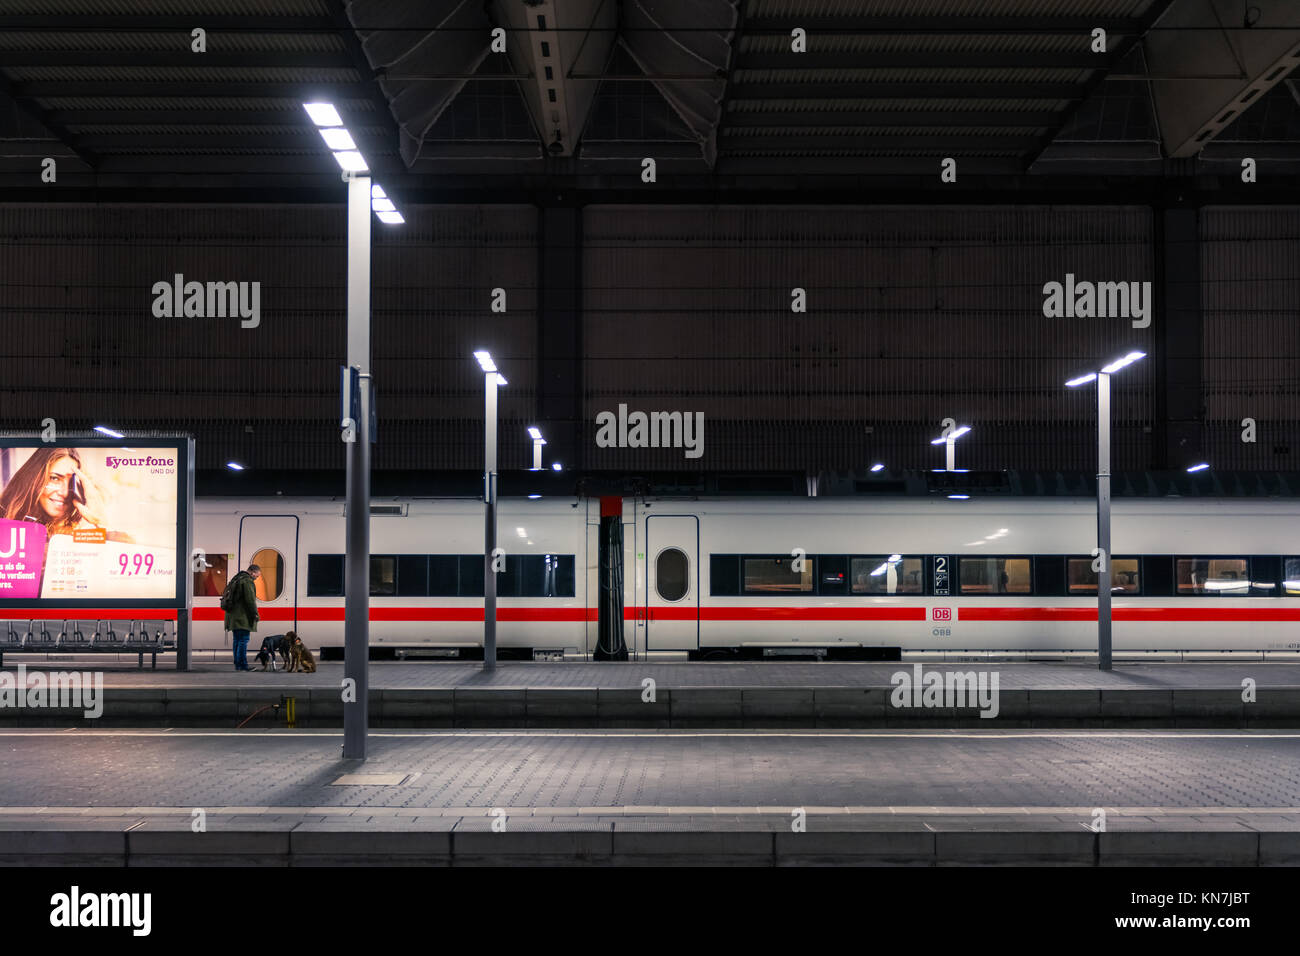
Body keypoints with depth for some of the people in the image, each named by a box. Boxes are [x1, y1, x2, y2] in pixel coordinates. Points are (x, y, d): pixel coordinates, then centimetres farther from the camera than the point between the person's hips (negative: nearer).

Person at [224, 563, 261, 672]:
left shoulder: (235, 579, 19)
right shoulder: (248, 581, -12)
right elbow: (250, 600, -17)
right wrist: (255, 614, -9)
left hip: (233, 617, 10)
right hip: (242, 617, -10)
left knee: (237, 640, 14)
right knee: (243, 640, -8)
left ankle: (237, 664, 16)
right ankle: (242, 664, -11)